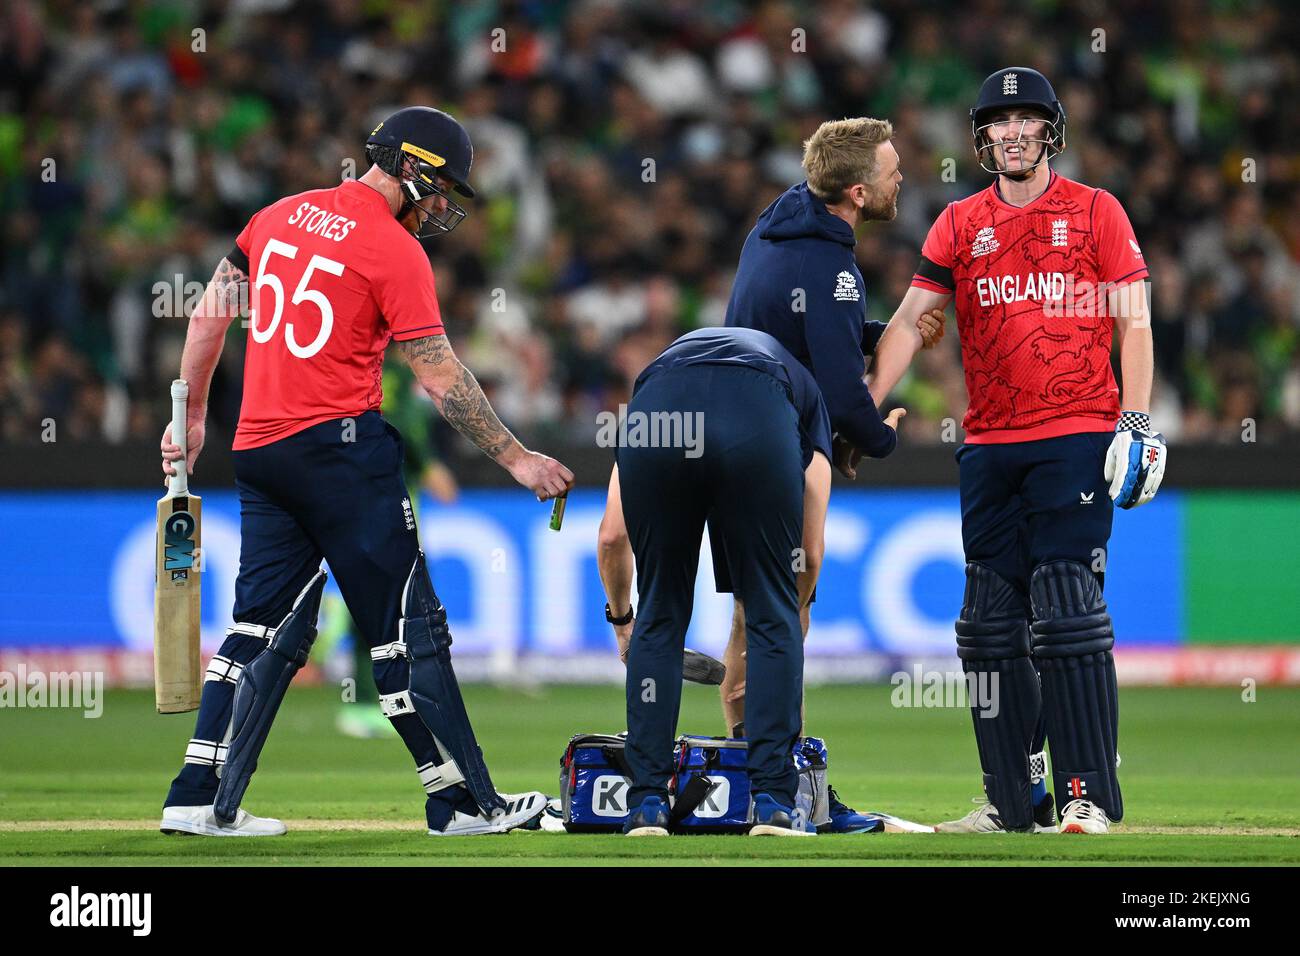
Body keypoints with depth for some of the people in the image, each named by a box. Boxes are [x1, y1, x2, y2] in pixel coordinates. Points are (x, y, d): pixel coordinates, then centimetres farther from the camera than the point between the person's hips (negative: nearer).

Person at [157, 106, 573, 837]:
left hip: (258, 448, 7)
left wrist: (192, 413, 25)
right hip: (338, 445, -7)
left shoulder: (280, 216, 12)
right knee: (409, 625, -1)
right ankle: (463, 801, 2)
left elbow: (210, 312, 17)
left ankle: (200, 799, 6)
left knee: (267, 626, 11)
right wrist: (515, 459, -7)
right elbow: (442, 379, -11)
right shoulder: (396, 251, -9)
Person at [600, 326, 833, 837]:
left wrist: (621, 615, 50)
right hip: (758, 424, -1)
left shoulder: (670, 358, 42)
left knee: (660, 616, 18)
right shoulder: (803, 390, 41)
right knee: (773, 616, 15)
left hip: (657, 413, 1)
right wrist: (792, 614, 51)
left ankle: (647, 806, 17)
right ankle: (772, 802, 11)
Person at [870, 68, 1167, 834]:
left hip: (1076, 439, -4)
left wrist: (1138, 422, -10)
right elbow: (911, 322, 6)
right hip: (990, 447, 4)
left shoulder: (1096, 213, 4)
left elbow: (1133, 322, 1)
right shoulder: (959, 225, 11)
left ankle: (1089, 796, -9)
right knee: (992, 625, 4)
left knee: (1067, 614, -11)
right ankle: (1015, 800, 10)